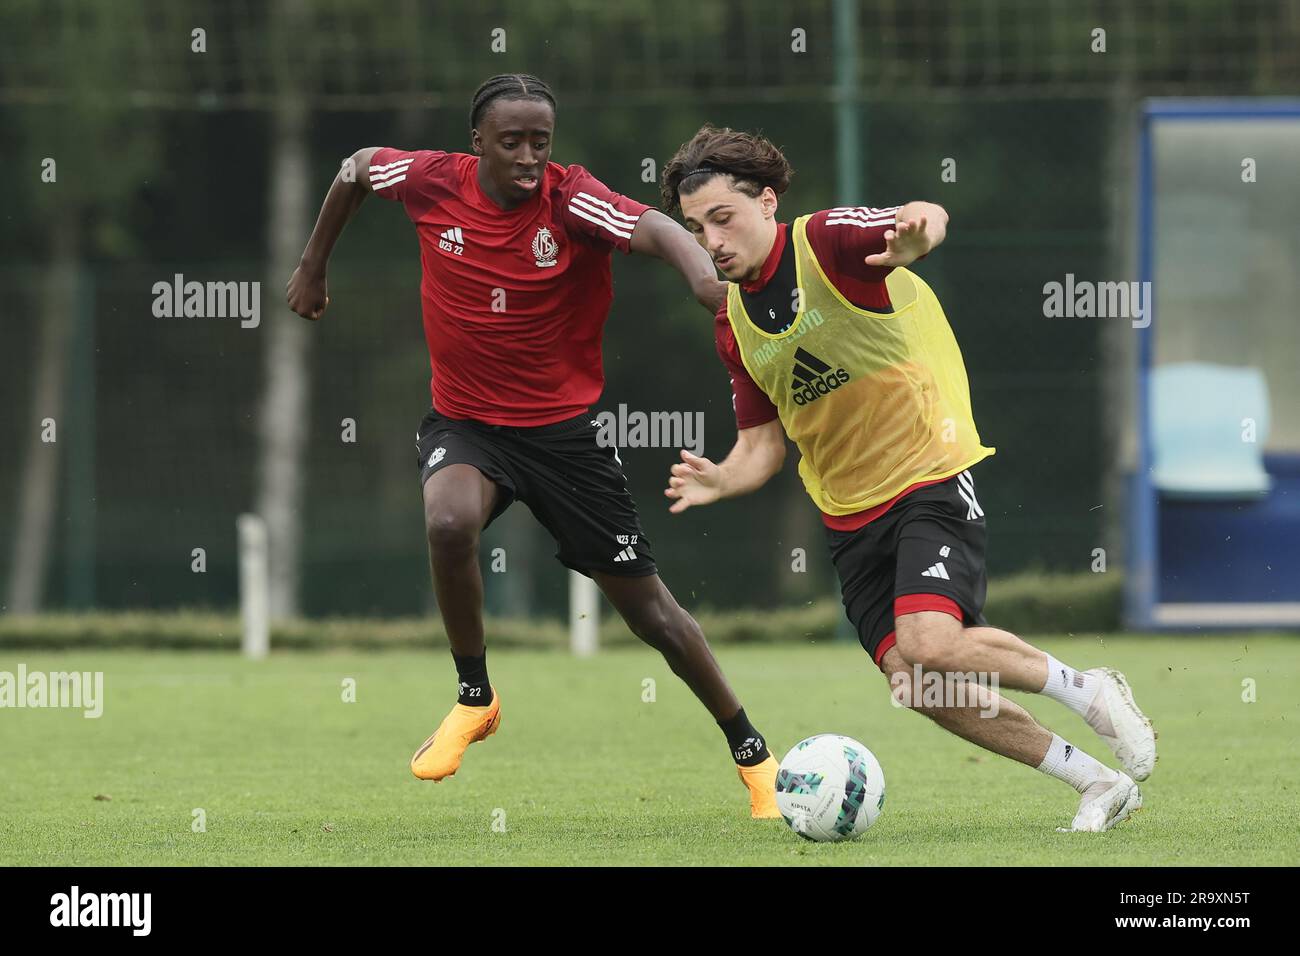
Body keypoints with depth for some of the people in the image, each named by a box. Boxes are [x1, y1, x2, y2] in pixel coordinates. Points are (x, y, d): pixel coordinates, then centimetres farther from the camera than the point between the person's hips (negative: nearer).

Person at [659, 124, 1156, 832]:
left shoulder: (826, 241, -13)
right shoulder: (732, 324, 8)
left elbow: (922, 217, -34)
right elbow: (762, 442, 14)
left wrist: (914, 233, -59)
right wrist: (721, 481, -9)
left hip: (930, 476, -7)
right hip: (849, 518, 7)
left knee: (931, 644, -27)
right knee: (916, 684, -3)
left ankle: (1086, 690, 0)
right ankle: (1097, 782, 12)